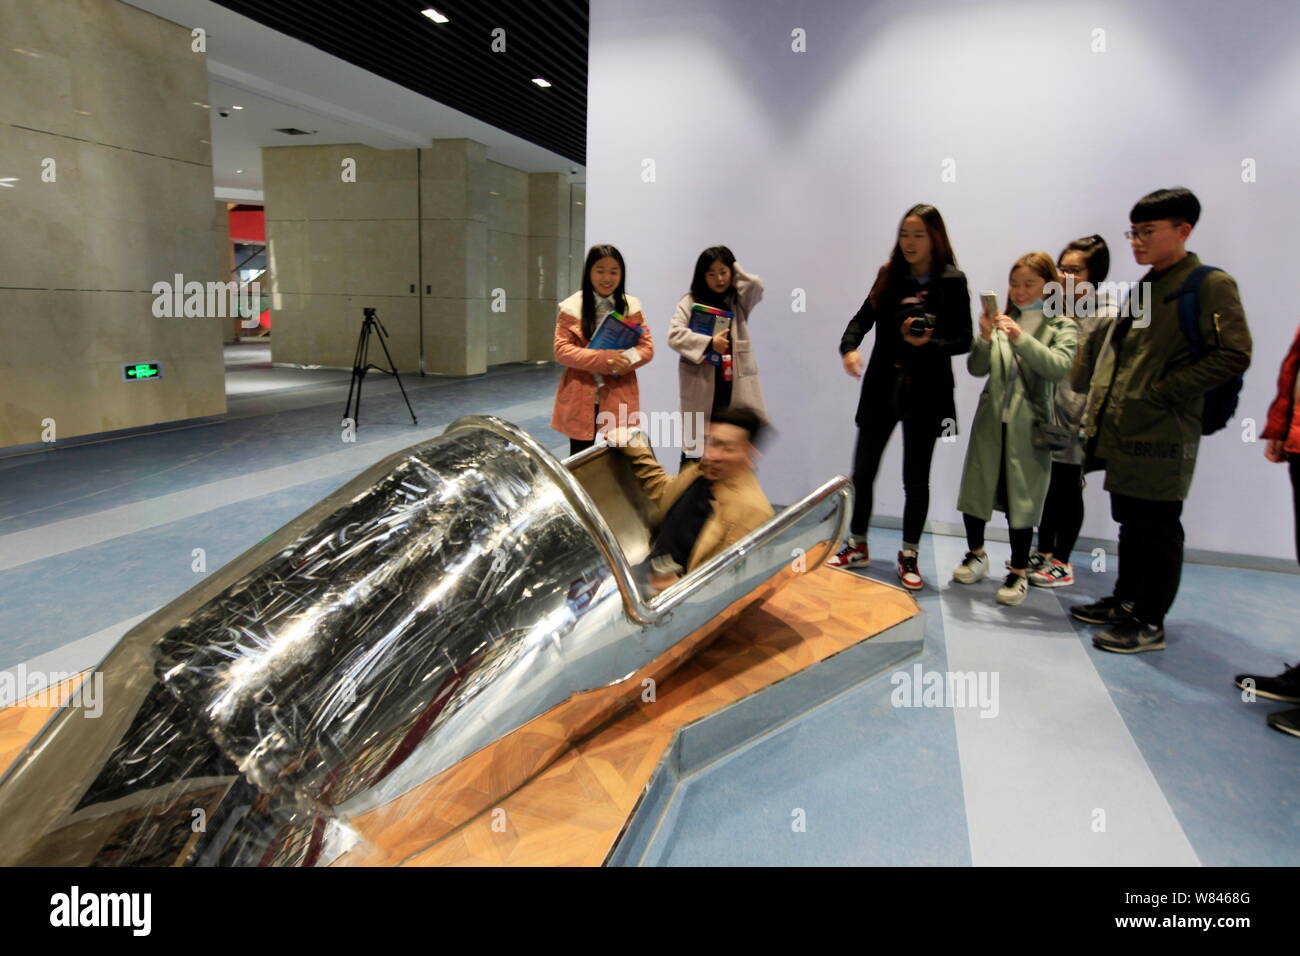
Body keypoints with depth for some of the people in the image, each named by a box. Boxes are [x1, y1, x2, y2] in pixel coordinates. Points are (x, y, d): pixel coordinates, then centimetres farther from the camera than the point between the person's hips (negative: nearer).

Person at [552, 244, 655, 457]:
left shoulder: (631, 307, 5)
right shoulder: (572, 307, -2)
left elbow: (647, 347, 3)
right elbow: (562, 351, -8)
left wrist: (626, 359, -19)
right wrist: (602, 357, -22)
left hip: (619, 397, 1)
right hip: (581, 398, -1)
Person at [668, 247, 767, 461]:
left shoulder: (739, 301, 12)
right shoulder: (690, 302, 2)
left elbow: (756, 284, -8)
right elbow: (674, 335, -10)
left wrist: (734, 271, 8)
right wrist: (709, 343, -19)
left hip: (735, 385, 2)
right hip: (702, 388, -2)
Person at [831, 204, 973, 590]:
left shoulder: (952, 281, -5)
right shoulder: (889, 275, 5)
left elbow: (964, 340, -5)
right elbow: (863, 318, 2)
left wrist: (927, 343, -23)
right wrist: (849, 347, -17)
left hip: (925, 392, -3)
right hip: (882, 386, 3)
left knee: (916, 478, 7)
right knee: (862, 471, 7)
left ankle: (909, 556, 23)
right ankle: (857, 545, 27)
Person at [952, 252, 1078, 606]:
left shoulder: (1062, 328, 1)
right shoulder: (1003, 323, 7)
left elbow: (1059, 366, -17)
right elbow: (977, 368, -1)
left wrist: (1021, 338, -27)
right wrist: (984, 338, -18)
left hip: (1028, 426, -3)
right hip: (990, 420, 3)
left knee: (1020, 498, 1)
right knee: (975, 488, 9)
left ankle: (1019, 573, 15)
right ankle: (976, 555, 30)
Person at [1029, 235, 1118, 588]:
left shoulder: (1105, 318, -11)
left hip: (1075, 416, -6)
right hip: (1046, 411, 6)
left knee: (1068, 489, 5)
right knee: (1049, 484, 15)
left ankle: (1062, 563, 17)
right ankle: (1044, 552, 29)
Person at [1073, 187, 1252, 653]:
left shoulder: (1210, 285, -9)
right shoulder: (1144, 287, 16)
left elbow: (1233, 355, -17)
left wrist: (1161, 391, -17)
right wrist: (1097, 415, 13)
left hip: (1161, 436, -8)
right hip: (1122, 431, 8)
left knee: (1157, 530, 1)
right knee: (1130, 523, 18)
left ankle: (1149, 623, 12)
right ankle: (1125, 602, 31)